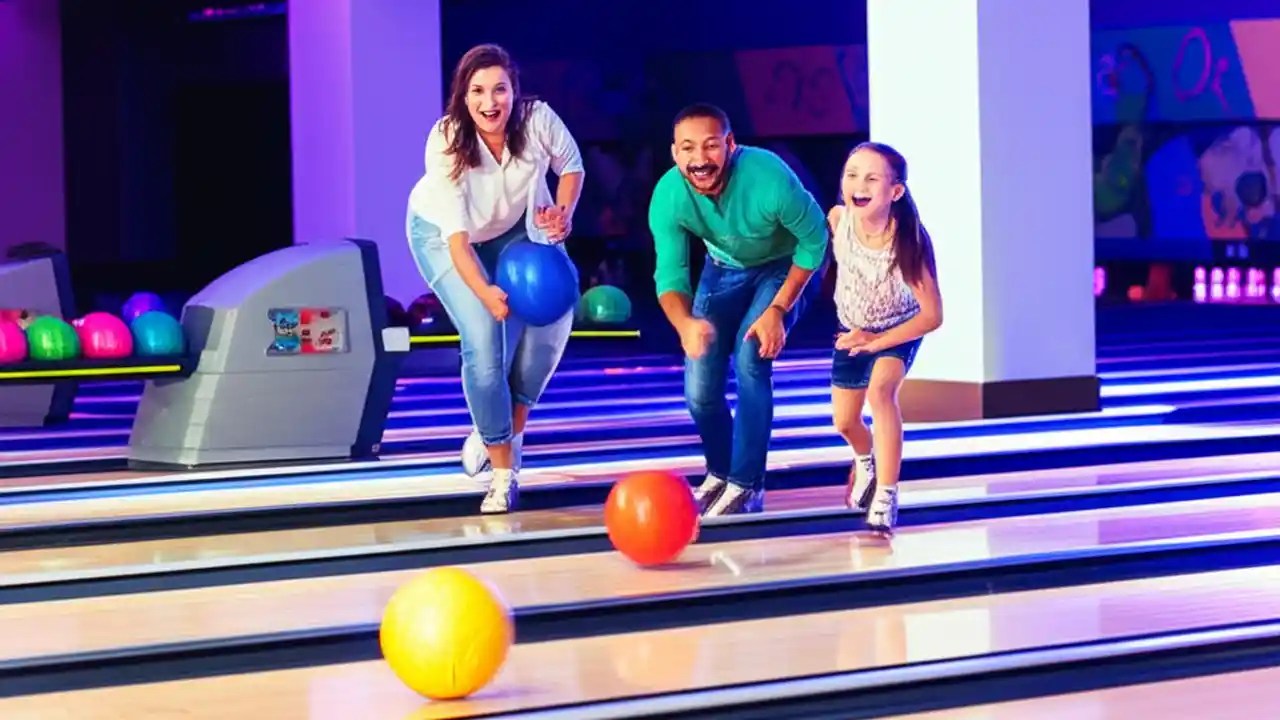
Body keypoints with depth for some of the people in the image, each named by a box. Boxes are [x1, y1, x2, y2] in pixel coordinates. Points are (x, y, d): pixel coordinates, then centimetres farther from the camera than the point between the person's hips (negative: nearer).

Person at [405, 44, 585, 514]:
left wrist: (564, 211, -24)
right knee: (483, 339, -17)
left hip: (514, 226, 4)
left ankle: (509, 426, 10)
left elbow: (571, 164, -5)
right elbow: (458, 236, -39)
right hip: (441, 232, -4)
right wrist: (483, 292, -55)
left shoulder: (537, 120, -28)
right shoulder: (446, 144, -35)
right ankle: (503, 474, -5)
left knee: (552, 310, -15)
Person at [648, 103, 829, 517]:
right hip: (725, 268, 3)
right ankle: (719, 473, 29)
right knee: (699, 389, -1)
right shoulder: (667, 197, -28)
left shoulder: (770, 180, -37)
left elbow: (814, 241, -22)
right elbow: (670, 274, -28)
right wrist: (684, 323, -50)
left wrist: (777, 309, -25)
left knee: (750, 355, -25)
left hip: (786, 266, -3)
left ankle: (747, 485, -12)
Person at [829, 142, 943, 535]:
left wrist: (877, 342, -28)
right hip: (852, 328, 4)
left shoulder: (908, 241, -36)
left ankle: (885, 499, -25)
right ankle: (865, 462, 50)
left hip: (898, 330, -4)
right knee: (844, 421, 12)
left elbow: (932, 315, -29)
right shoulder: (838, 219, -27)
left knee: (880, 391, -31)